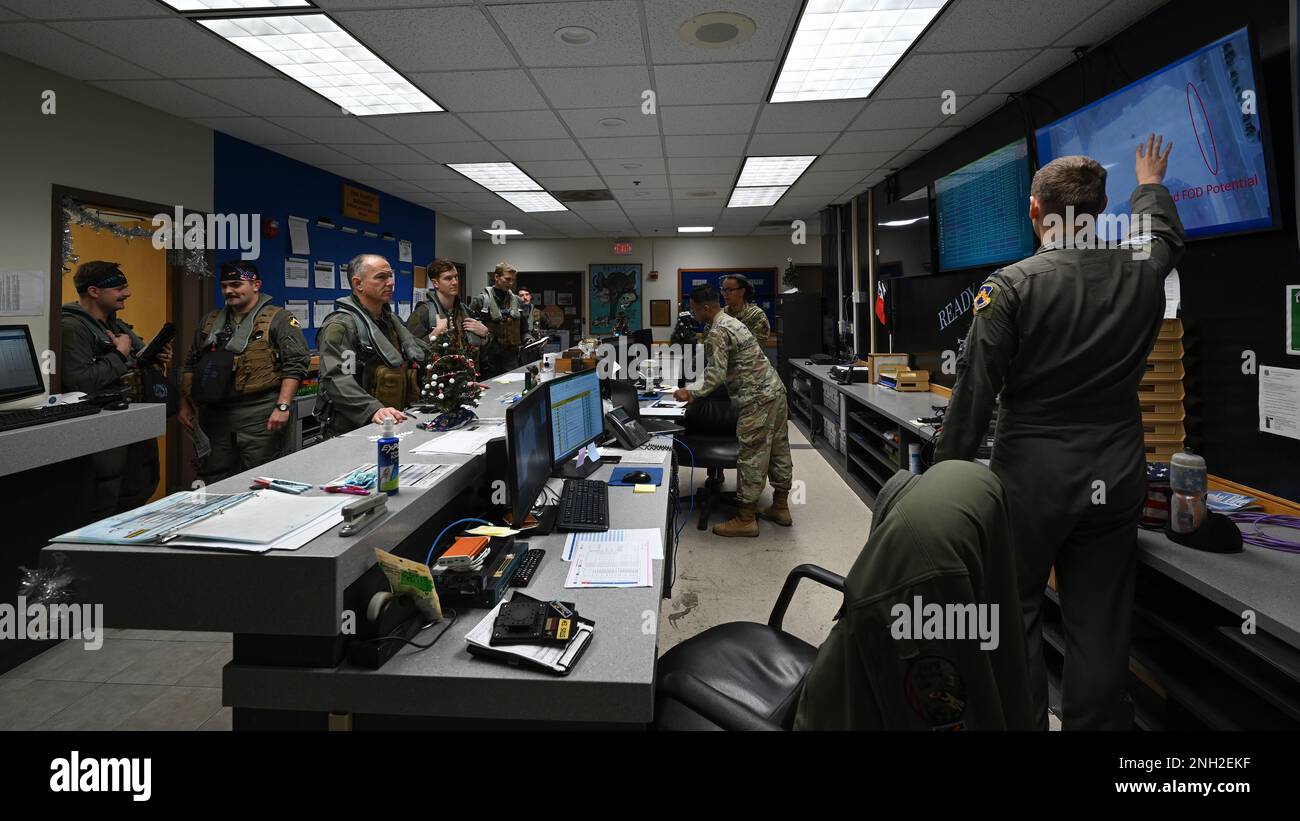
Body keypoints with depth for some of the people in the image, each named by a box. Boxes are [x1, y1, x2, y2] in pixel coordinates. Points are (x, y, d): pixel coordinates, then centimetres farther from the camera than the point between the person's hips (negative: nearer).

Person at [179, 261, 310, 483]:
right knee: (214, 484, 10)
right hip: (214, 416, 6)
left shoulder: (279, 320, -1)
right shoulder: (210, 322, 17)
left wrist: (283, 406, -17)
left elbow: (295, 364, -9)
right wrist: (185, 404, 17)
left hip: (258, 417, -6)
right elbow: (191, 365, 24)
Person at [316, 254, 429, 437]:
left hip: (397, 424, 6)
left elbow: (419, 358, 27)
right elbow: (336, 379, -20)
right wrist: (373, 410, -33)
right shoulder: (340, 326, -7)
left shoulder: (392, 319, 20)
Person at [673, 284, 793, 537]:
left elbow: (716, 374, -19)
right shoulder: (730, 321, 19)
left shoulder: (716, 333, -13)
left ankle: (745, 520, 0)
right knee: (778, 450, 15)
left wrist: (691, 395, -10)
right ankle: (780, 507, 26)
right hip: (775, 390, 11)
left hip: (757, 399, -10)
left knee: (751, 456, -6)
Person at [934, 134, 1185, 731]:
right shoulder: (1142, 272, 2)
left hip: (1030, 479, -4)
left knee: (1014, 615, 9)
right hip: (1114, 480, 5)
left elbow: (974, 390, -14)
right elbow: (1163, 234, 28)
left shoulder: (1011, 285, -13)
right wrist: (1150, 184, 47)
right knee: (1100, 627, 12)